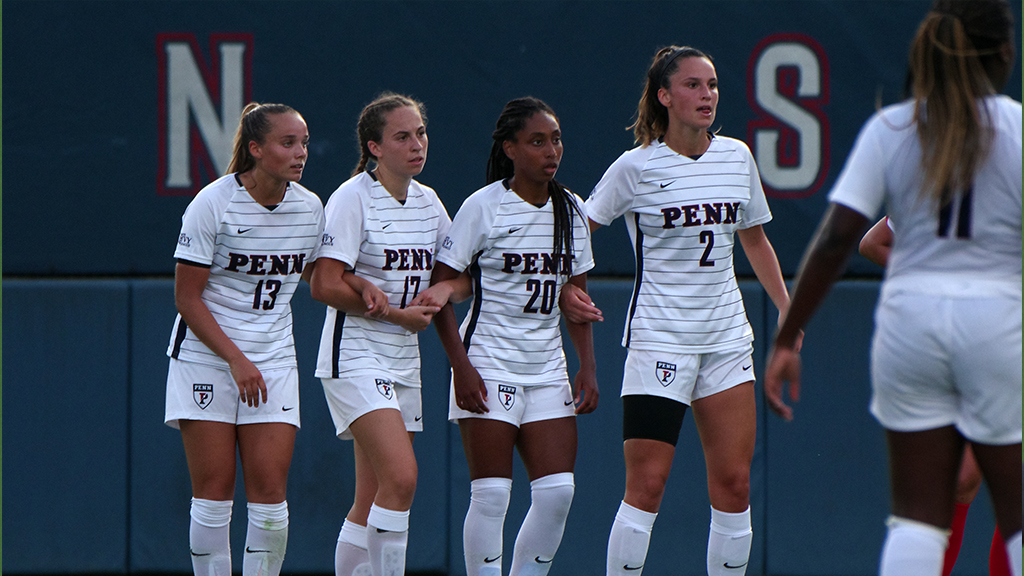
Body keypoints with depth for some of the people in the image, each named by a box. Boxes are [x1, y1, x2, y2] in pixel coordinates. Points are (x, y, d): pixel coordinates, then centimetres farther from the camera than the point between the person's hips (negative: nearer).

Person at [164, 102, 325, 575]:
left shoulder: (309, 208, 2)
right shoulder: (212, 203, -12)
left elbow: (316, 275, 19)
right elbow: (187, 296, -10)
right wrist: (235, 359, -17)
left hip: (273, 362, 3)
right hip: (206, 357, -3)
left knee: (269, 495, -6)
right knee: (213, 494, -4)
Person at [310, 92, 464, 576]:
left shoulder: (427, 202, 10)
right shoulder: (353, 198, -11)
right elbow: (326, 286, -16)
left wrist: (442, 290, -5)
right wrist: (397, 314, -14)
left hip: (403, 360, 7)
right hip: (354, 358, -7)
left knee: (371, 504, 6)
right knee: (401, 478, -22)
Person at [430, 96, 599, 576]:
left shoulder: (571, 210, 9)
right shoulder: (483, 207, -7)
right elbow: (440, 288, -7)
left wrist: (587, 368, 7)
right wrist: (461, 365, -14)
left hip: (547, 367, 5)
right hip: (488, 364, -5)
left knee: (558, 491, -5)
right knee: (491, 495, -9)